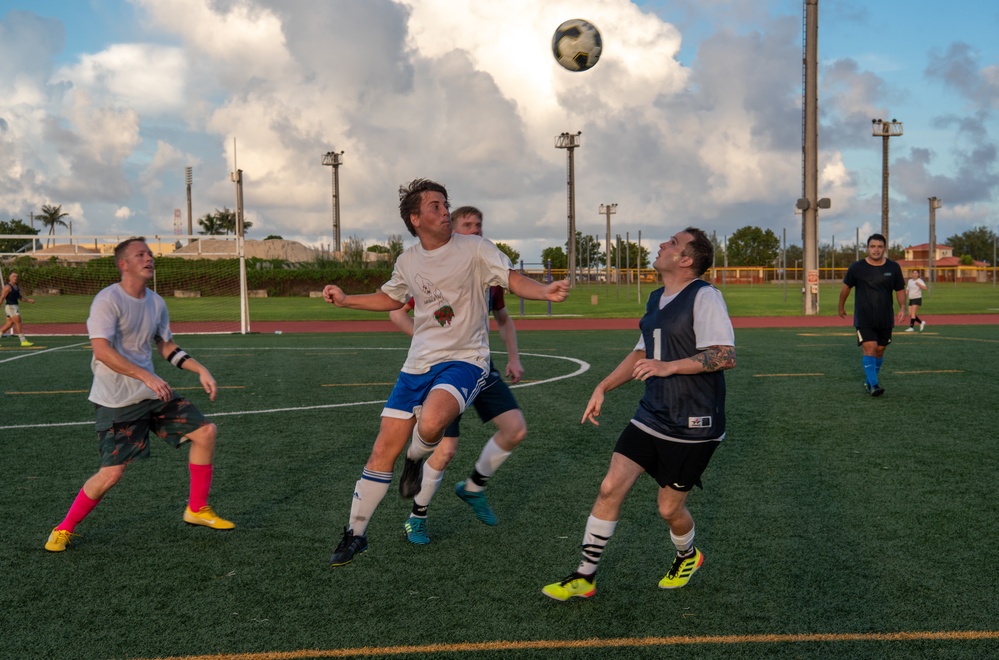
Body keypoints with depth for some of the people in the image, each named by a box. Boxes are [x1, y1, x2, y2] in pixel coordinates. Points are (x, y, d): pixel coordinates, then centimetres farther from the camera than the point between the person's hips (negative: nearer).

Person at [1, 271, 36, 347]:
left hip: (15, 307, 9)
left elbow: (20, 297, 21)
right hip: (10, 307, -9)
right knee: (18, 323, -10)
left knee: (9, 325, 11)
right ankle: (23, 341, -9)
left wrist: (29, 300, 8)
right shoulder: (8, 287, -12)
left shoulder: (17, 287, 14)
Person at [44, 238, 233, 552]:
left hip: (153, 392, 7)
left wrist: (201, 370, 9)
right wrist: (148, 377, -32)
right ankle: (64, 529, 13)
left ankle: (197, 509, 15)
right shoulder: (108, 300, -15)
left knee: (206, 431, 0)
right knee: (112, 473, -10)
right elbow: (101, 350, -26)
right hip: (116, 400, -7)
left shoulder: (156, 303, 8)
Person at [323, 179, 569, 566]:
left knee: (430, 423, -34)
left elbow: (514, 281, -14)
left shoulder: (474, 249, -6)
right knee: (383, 451, 4)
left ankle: (416, 460, 4)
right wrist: (345, 300, 19)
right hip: (419, 363, 4)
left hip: (465, 360, -4)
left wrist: (545, 291, -34)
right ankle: (355, 535, 20)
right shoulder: (407, 262, 9)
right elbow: (391, 299, 28)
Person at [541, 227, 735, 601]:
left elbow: (726, 356, -24)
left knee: (669, 507, 4)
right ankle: (584, 578, 7)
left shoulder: (704, 297, -14)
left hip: (693, 426, -7)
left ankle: (687, 556, 39)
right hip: (651, 416, 7)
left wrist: (669, 367, -29)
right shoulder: (657, 299, 13)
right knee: (611, 487, -2)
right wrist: (603, 388, 19)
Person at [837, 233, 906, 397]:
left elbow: (900, 290, 10)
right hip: (864, 320, -3)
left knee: (879, 351, 11)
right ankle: (874, 385, -17)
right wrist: (841, 308, 19)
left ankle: (868, 382, 29)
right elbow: (846, 287, 10)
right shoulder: (857, 267, -5)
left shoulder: (893, 268, 2)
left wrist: (902, 308, -7)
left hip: (886, 319, 3)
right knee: (869, 349, -15)